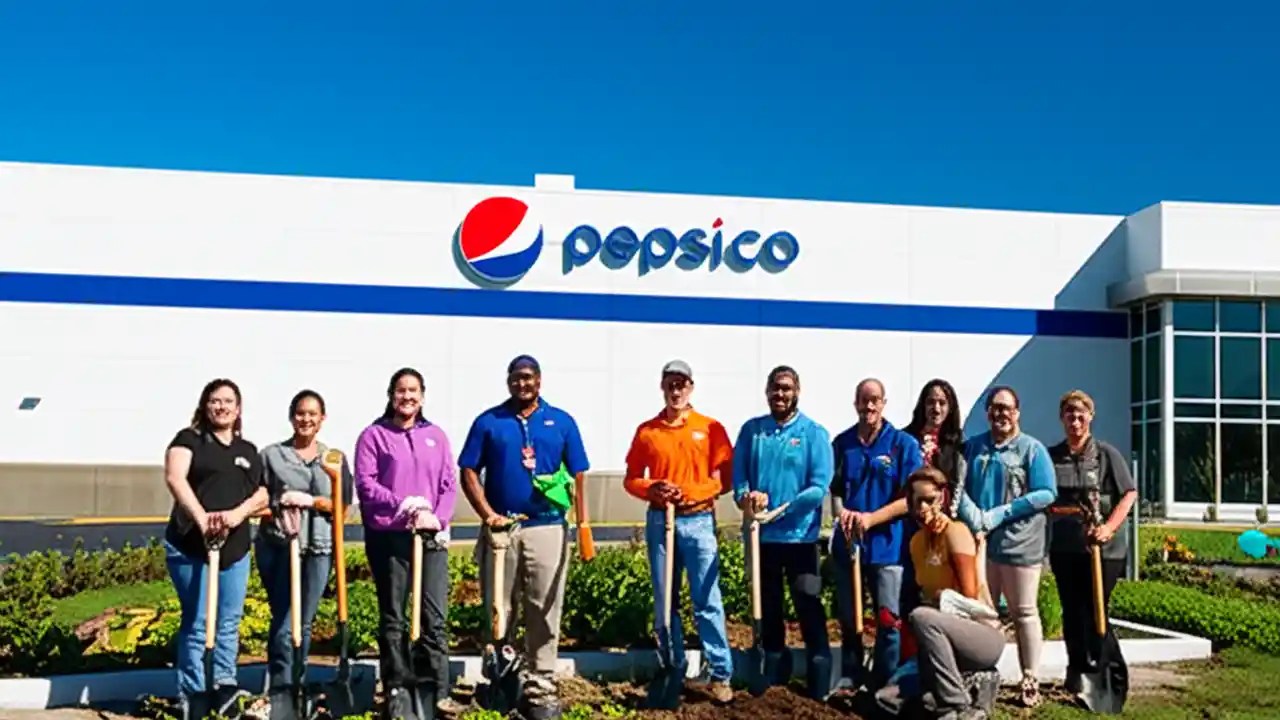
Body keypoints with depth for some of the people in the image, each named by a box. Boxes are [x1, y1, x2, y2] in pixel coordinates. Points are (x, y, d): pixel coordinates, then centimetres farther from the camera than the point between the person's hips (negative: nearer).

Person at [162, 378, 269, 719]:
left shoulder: (249, 451, 16)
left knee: (229, 622, 9)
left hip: (235, 549, 5)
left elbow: (263, 494, 9)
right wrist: (201, 518, -30)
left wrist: (239, 513, -13)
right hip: (190, 547, -5)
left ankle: (224, 687, 20)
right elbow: (174, 477, -16)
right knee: (197, 622, -4)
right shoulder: (188, 439, 1)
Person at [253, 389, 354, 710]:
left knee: (304, 622, 9)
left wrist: (309, 501, -12)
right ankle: (280, 691, 3)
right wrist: (278, 508, -16)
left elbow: (343, 506, 3)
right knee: (283, 621, -4)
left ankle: (295, 688, 21)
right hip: (277, 547, -2)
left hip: (318, 548, 2)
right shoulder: (272, 454, 4)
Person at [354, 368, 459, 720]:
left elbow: (449, 484, 8)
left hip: (431, 535, 2)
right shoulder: (373, 435, 3)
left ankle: (438, 691, 6)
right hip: (388, 536, -2)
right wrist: (404, 504, -16)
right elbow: (365, 484, -5)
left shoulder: (436, 435, 12)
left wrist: (438, 519, -7)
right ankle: (397, 690, 13)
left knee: (435, 616, 0)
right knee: (393, 618, 6)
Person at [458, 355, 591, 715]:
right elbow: (469, 472, 3)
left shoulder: (562, 421, 6)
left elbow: (578, 476, 5)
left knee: (544, 611, 3)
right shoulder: (488, 422, 5)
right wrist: (487, 514, -9)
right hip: (501, 528, 0)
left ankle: (540, 686, 11)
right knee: (498, 608, 8)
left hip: (548, 528, 0)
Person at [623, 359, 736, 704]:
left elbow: (725, 478, 0)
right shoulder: (646, 431, 6)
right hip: (659, 522, 2)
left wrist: (692, 493, -15)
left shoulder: (711, 428, 2)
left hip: (698, 521, -2)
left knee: (707, 601, -4)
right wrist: (652, 489, -12)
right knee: (665, 601, 8)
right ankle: (673, 671, 18)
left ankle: (720, 675, 3)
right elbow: (631, 479, 9)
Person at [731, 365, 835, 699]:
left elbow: (819, 487, -12)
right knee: (767, 607, 15)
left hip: (800, 535, -3)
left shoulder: (814, 433, -5)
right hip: (761, 534, 3)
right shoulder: (751, 429, 4)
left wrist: (778, 507, -20)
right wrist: (746, 497, -20)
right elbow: (738, 478, 2)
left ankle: (820, 683, 8)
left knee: (809, 609, -1)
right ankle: (774, 671, 30)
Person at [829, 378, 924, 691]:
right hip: (847, 543, 3)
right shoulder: (841, 443, 6)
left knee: (889, 620, 1)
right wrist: (841, 512, -9)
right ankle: (849, 681, 27)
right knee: (849, 618, 13)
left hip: (887, 545, -3)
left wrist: (871, 518, -18)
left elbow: (911, 498, -8)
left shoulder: (904, 444, -4)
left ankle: (883, 687, 14)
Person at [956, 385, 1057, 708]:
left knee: (1024, 613, 4)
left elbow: (1046, 493, -11)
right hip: (978, 540, 4)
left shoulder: (1032, 448, -3)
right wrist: (974, 518, -14)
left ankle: (1031, 680, 14)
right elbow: (959, 486, 5)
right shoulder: (972, 446, 9)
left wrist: (998, 515, -16)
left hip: (1020, 543, -4)